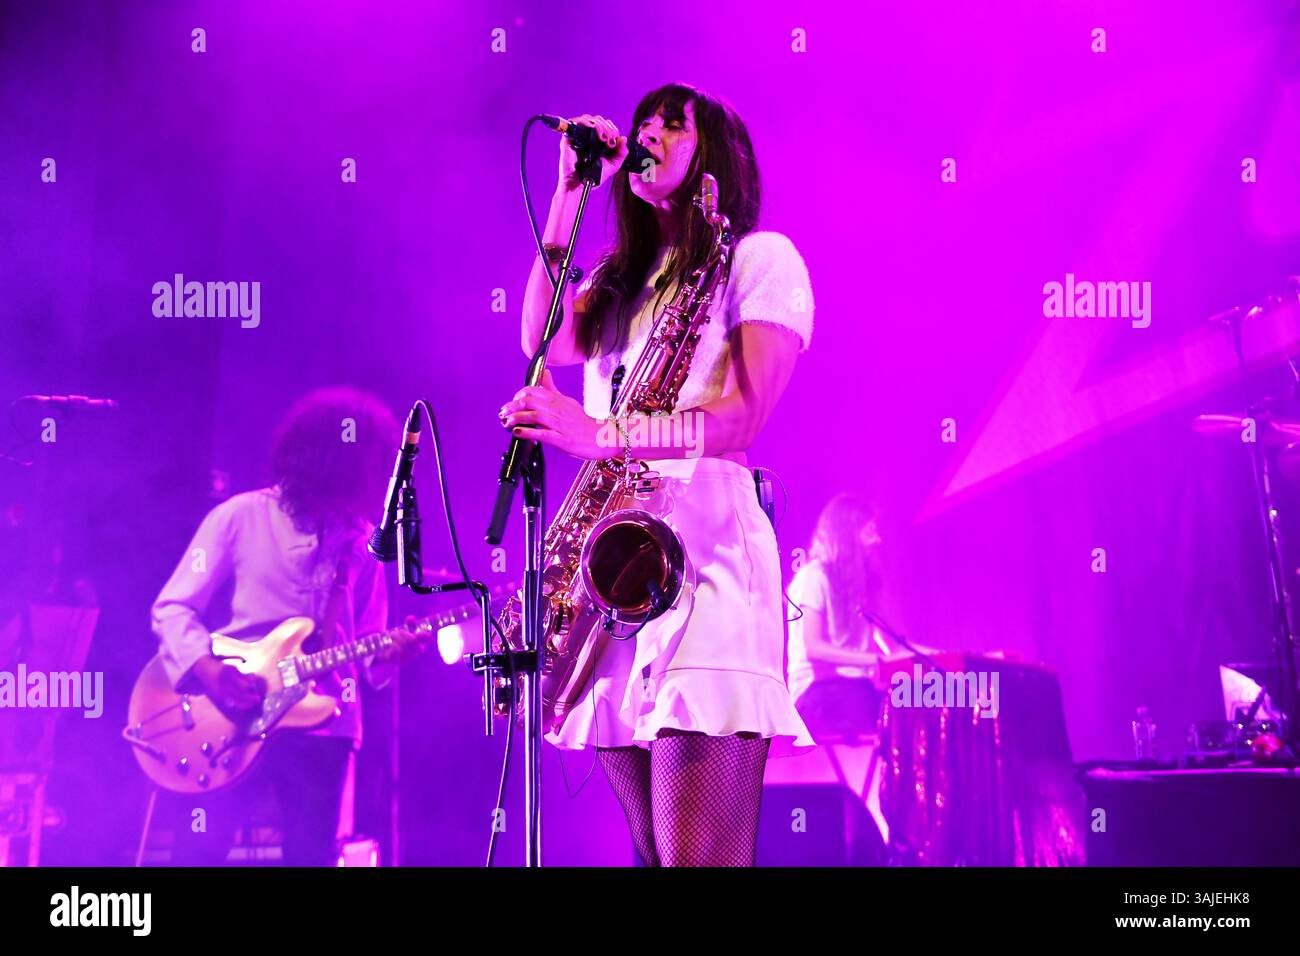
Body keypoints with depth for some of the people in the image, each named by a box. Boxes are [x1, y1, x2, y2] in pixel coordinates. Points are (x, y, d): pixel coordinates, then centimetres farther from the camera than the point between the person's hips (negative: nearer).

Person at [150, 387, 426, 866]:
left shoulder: (360, 543, 11)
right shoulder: (241, 516, -1)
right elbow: (172, 608, -2)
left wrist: (389, 652, -8)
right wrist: (209, 670, -20)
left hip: (320, 727, 4)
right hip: (231, 721, -4)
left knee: (312, 856, 3)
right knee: (197, 853, -5)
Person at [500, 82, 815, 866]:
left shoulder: (760, 259, 4)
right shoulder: (623, 277, 26)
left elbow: (743, 416, -10)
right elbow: (544, 340, 7)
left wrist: (601, 433, -25)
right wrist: (571, 191, 9)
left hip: (704, 557, -7)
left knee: (698, 855, -15)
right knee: (654, 852, 8)